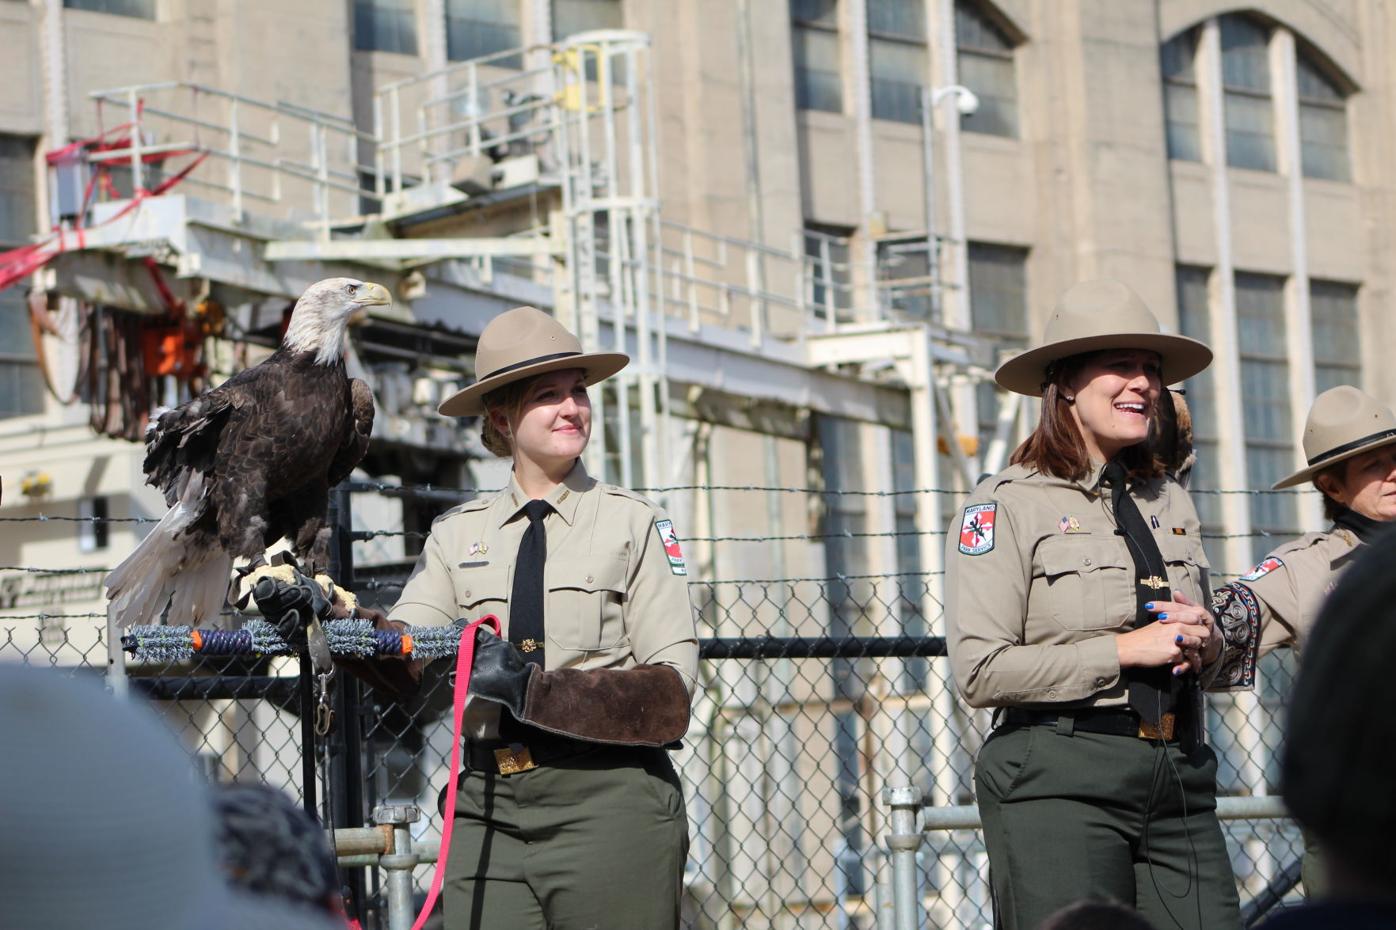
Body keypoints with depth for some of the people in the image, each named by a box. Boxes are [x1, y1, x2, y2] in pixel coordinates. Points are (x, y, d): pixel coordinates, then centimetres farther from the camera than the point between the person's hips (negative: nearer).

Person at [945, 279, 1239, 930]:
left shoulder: (1169, 502, 19)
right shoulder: (1008, 505, -2)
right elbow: (979, 672, -12)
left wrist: (1203, 645, 3)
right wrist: (1125, 649, -13)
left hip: (1179, 778, 6)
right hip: (1059, 780, -6)